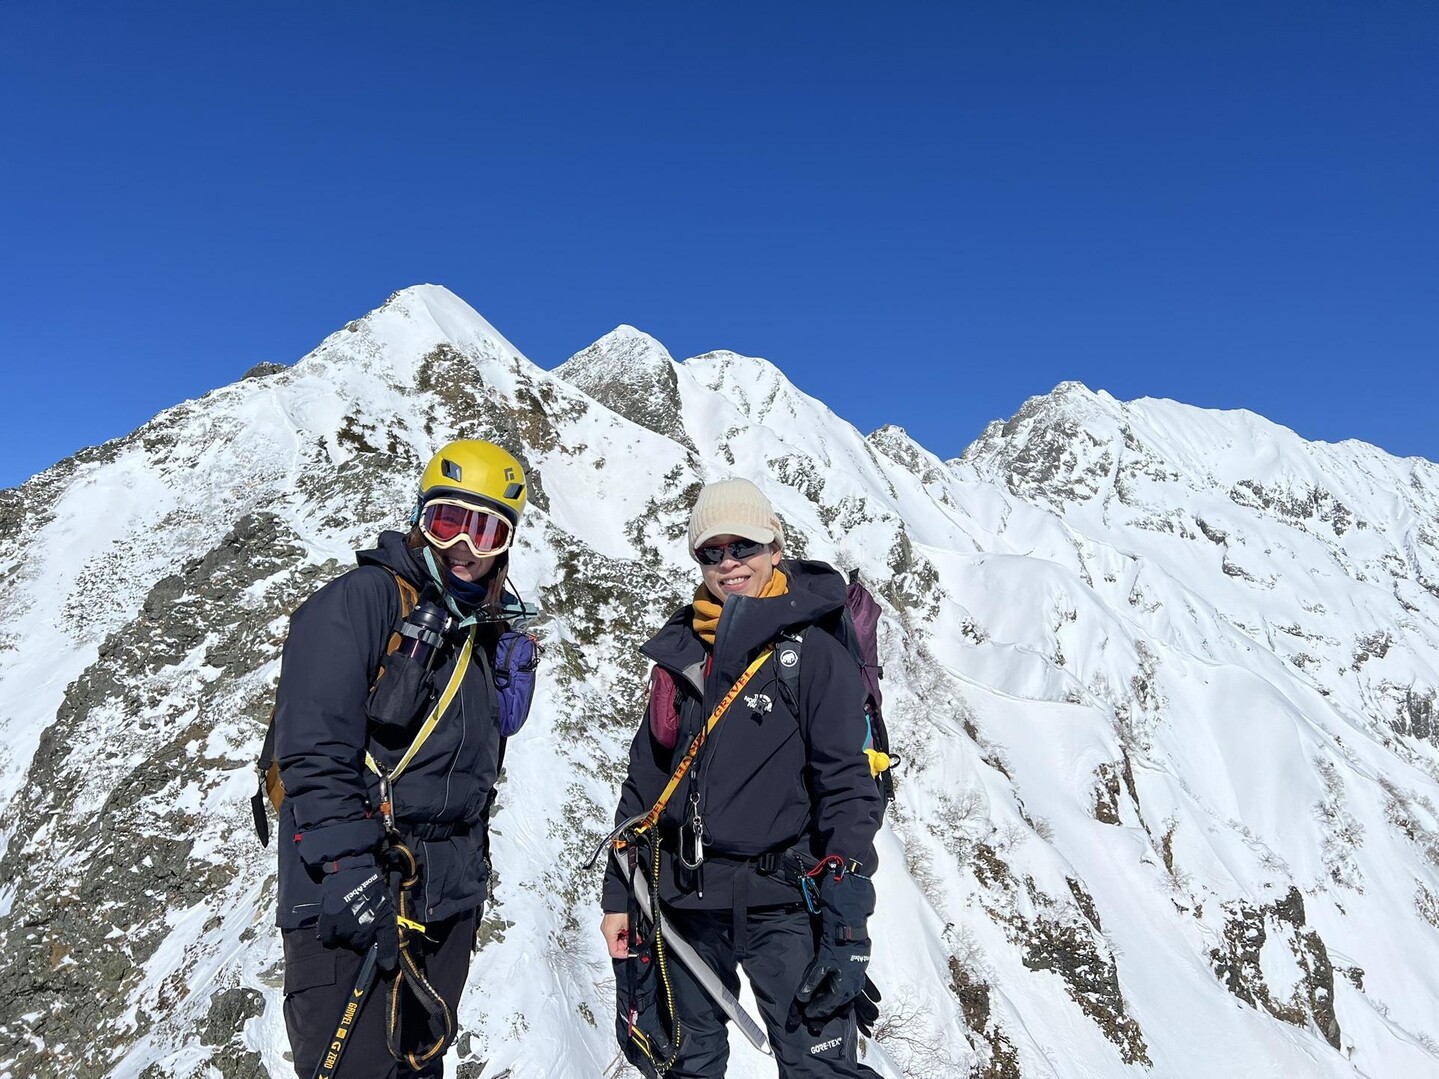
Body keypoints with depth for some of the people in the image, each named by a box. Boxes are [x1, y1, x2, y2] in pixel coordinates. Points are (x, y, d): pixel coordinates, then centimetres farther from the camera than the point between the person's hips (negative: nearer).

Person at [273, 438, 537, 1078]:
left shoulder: (489, 635, 14)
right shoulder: (363, 601, -9)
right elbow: (315, 750, -18)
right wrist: (346, 867, -24)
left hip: (447, 905, 7)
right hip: (350, 899, -7)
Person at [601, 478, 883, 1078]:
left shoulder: (814, 654, -7)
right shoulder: (679, 653, 7)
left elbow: (846, 785, -10)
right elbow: (643, 779, 12)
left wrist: (847, 903, -19)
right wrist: (618, 894, 11)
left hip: (780, 902, -4)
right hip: (683, 901, 5)